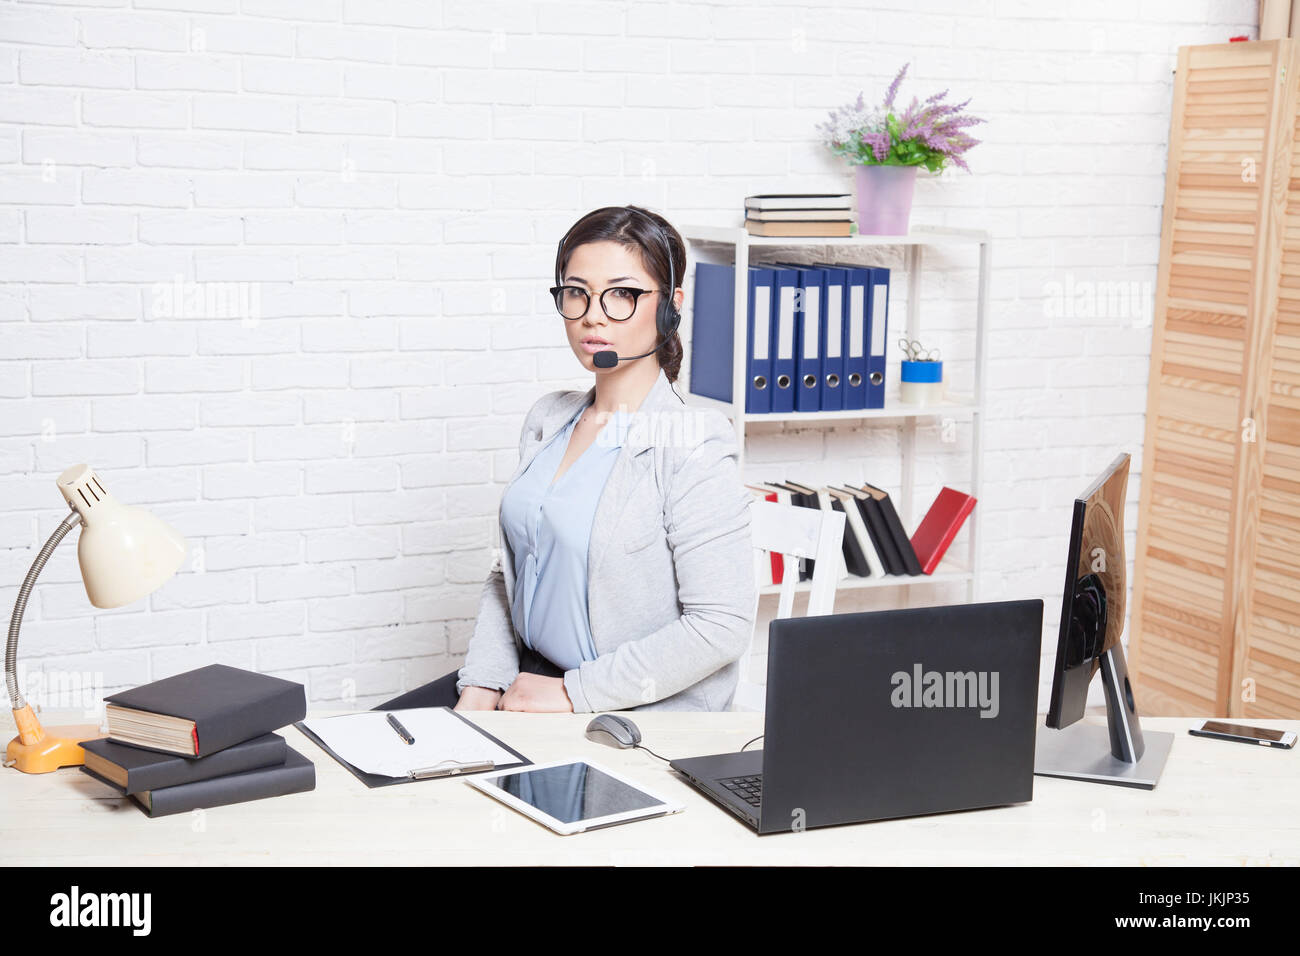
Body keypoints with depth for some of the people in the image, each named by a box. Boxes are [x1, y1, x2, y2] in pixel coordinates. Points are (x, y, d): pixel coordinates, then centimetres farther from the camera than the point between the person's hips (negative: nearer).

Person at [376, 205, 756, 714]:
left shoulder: (691, 449, -15)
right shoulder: (548, 420, 9)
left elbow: (721, 626, -20)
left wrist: (573, 694, -17)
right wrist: (481, 686, 0)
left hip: (643, 713, -7)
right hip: (531, 673, 7)